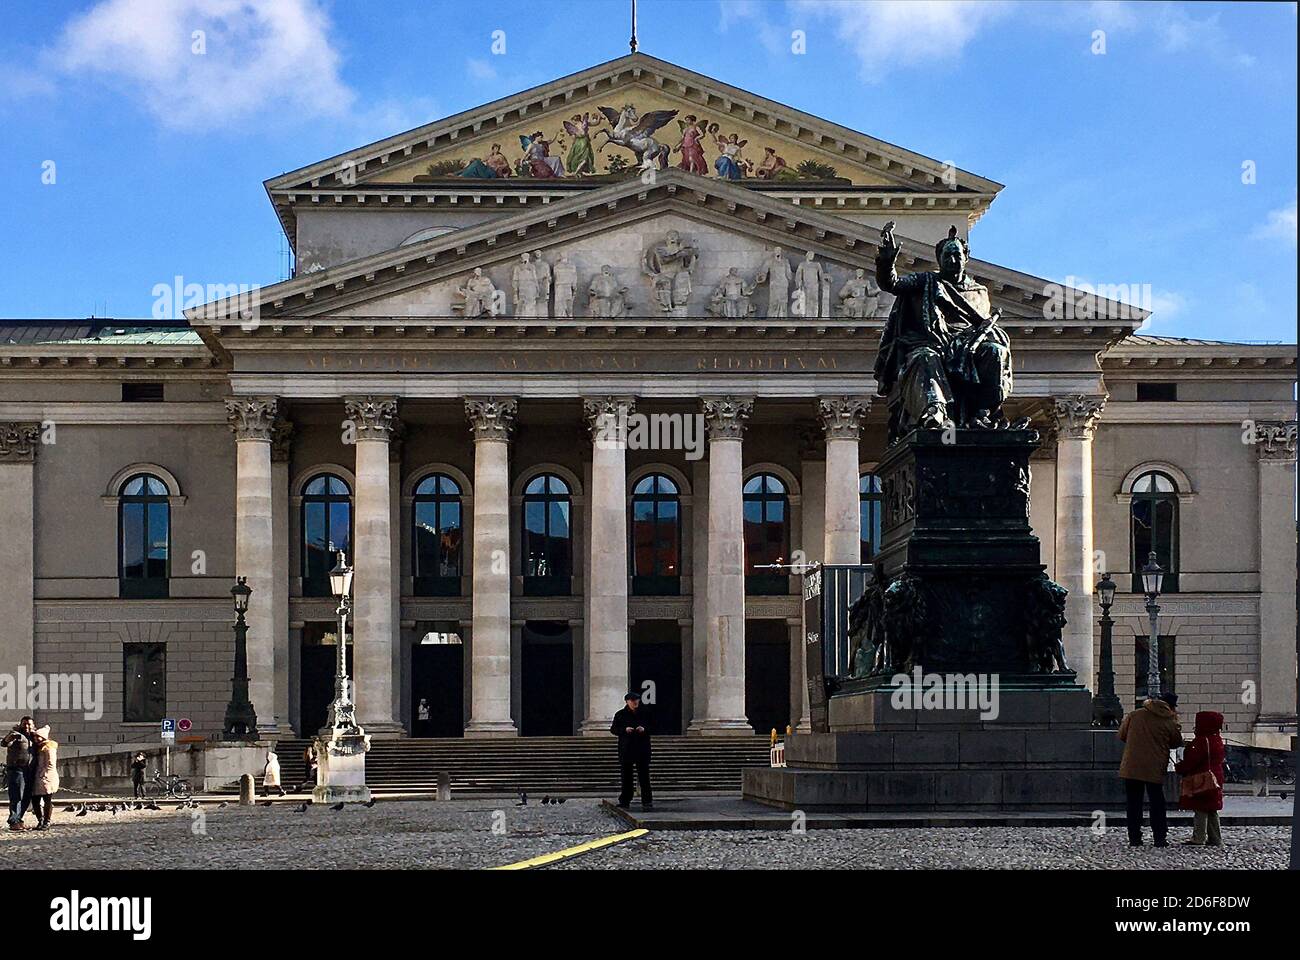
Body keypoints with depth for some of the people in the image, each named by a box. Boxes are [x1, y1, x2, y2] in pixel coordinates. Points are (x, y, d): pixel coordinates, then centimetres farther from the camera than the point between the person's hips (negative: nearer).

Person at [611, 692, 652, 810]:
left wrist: (644, 729, -11)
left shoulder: (644, 714, 6)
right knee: (626, 776, 4)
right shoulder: (620, 715, 4)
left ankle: (647, 801, -4)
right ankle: (625, 800, 12)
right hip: (626, 750, 1)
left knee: (644, 776, -4)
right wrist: (624, 730, -14)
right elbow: (613, 729, 3)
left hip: (642, 750, -1)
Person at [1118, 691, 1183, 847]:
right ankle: (1159, 838, 6)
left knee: (1134, 804, 7)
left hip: (1131, 768, 2)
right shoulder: (1170, 722, -5)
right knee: (1157, 803, 8)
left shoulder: (1135, 715, 1)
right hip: (1155, 770, -2)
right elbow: (1176, 743, 8)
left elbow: (1122, 735, 9)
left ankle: (1134, 838, 6)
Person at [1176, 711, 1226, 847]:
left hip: (1201, 782, -9)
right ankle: (1215, 839, 17)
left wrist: (1179, 767, -1)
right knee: (1211, 811, 14)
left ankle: (1199, 838, -6)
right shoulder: (1217, 740, 12)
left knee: (1200, 810, -7)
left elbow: (1191, 760, -20)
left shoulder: (1201, 741, -17)